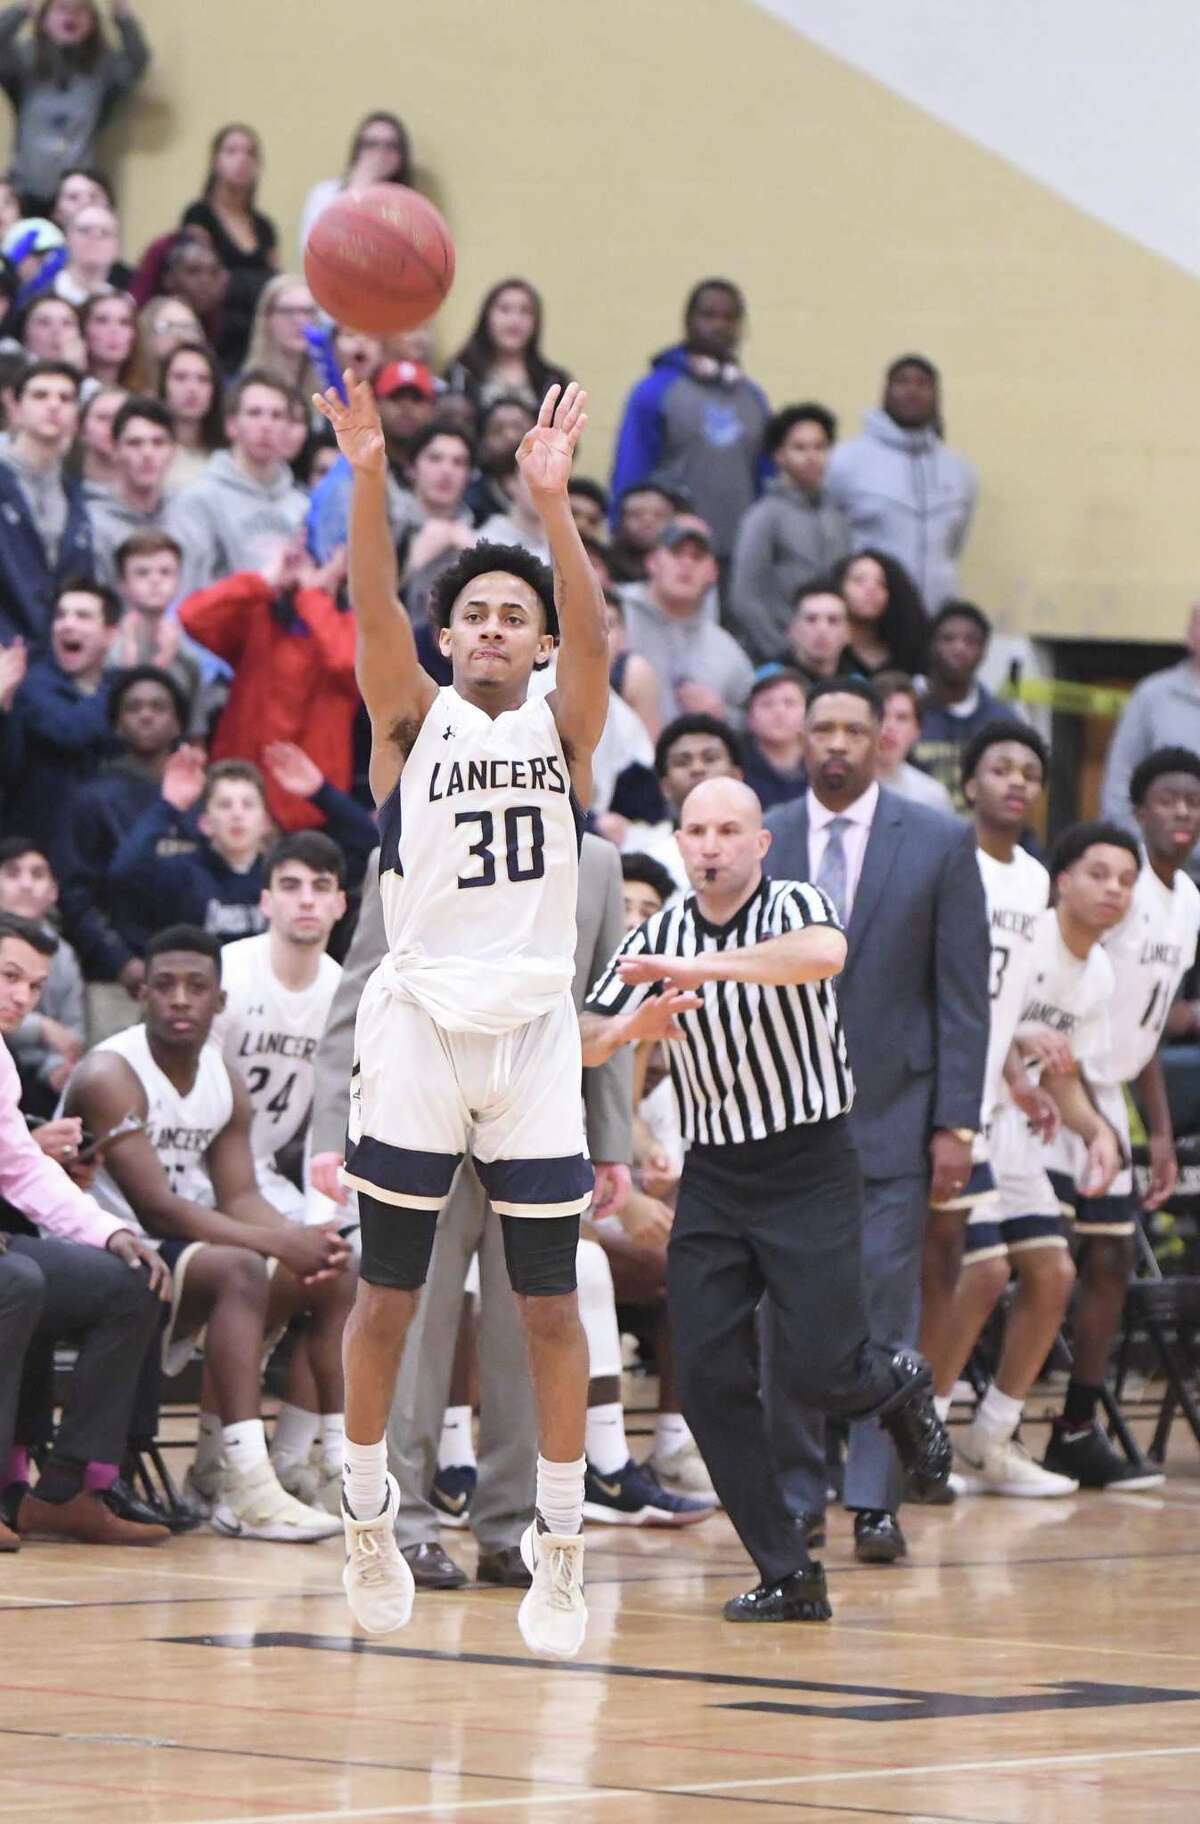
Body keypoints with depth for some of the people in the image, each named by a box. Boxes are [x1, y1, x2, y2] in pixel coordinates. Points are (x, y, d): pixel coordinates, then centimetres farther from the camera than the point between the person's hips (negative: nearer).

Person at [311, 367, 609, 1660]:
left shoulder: (564, 727, 6)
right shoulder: (411, 721, 5)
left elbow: (592, 629, -13)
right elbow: (371, 610, -13)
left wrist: (551, 499, -29)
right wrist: (368, 474, -29)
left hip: (535, 1030, 1)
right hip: (419, 1022, -1)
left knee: (550, 1307, 2)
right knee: (386, 1298, 5)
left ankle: (558, 1550, 9)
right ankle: (367, 1524, 19)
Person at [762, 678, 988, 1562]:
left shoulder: (939, 844, 2)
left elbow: (964, 994, 1)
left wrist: (956, 1123, -5)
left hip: (893, 1111, -2)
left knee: (885, 1308, -6)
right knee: (787, 1314, 3)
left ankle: (875, 1501, -5)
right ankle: (797, 1490, 13)